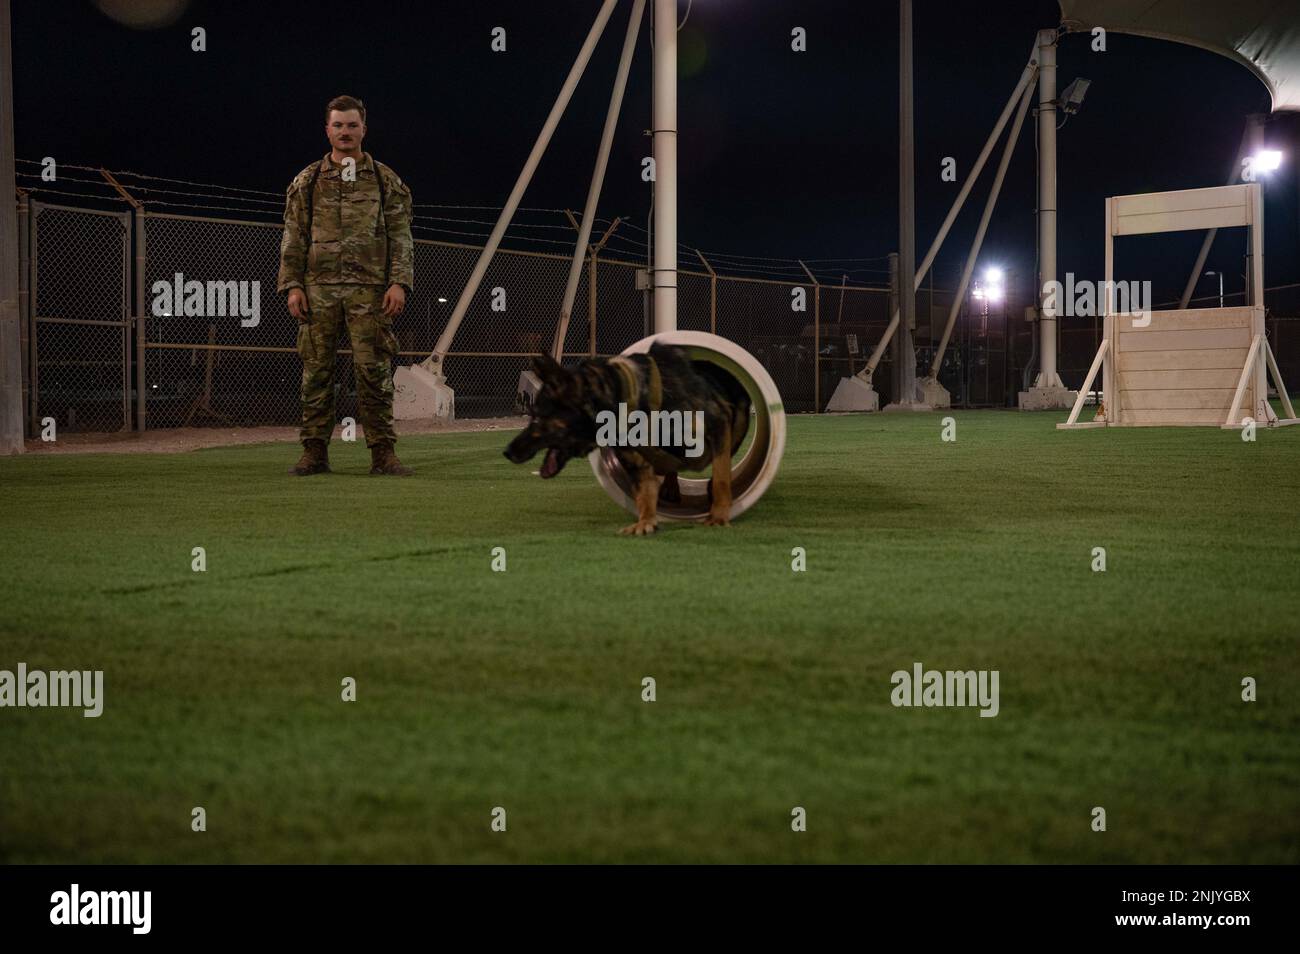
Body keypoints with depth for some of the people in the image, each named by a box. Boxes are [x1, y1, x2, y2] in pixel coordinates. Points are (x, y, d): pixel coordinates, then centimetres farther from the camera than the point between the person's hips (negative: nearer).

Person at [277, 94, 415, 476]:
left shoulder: (386, 181, 11)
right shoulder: (306, 182, 13)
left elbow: (401, 237, 6)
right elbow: (293, 238, 10)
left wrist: (399, 282, -6)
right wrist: (292, 285, 0)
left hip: (369, 289, -1)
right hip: (318, 288, 1)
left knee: (374, 370, -4)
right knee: (316, 369, 1)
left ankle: (382, 452, 0)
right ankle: (315, 451, 7)